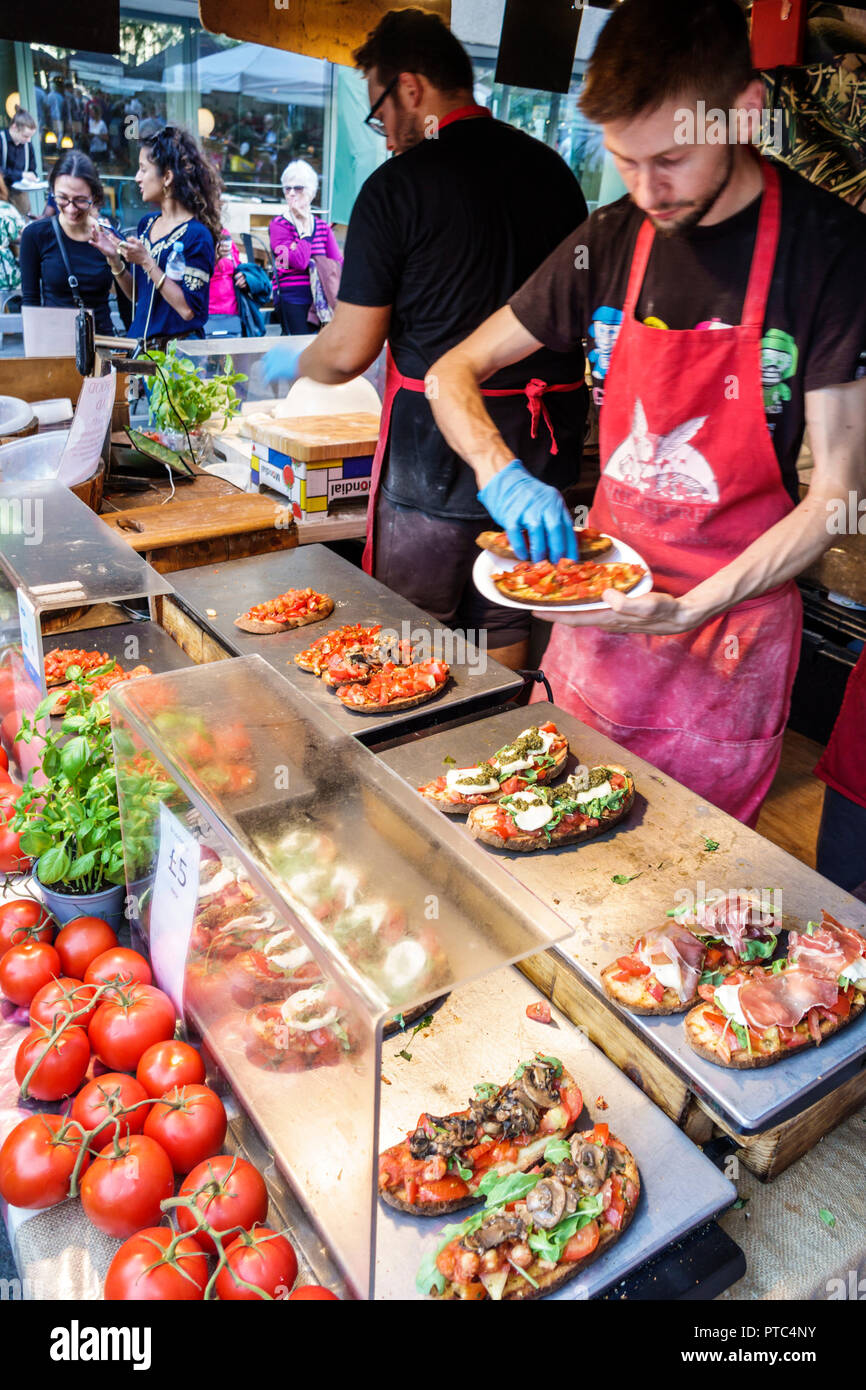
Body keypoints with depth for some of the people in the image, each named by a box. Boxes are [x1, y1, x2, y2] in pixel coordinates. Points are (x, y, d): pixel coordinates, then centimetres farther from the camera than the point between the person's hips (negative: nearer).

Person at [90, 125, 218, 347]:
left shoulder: (197, 235, -11)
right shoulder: (147, 224, 10)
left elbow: (189, 310, -18)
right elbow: (137, 295, 16)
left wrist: (147, 262, -18)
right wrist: (114, 258, 1)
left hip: (178, 349, -6)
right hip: (139, 343, 6)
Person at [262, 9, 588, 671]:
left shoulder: (398, 186, -8)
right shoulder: (554, 169, 9)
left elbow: (348, 352, -7)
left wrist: (291, 364, 13)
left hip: (437, 442, -6)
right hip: (542, 441, 6)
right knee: (506, 627, 16)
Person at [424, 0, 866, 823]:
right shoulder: (611, 242, 1)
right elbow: (454, 372, 4)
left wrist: (687, 610, -23)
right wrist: (500, 473, -17)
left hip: (729, 632, -3)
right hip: (598, 601, 4)